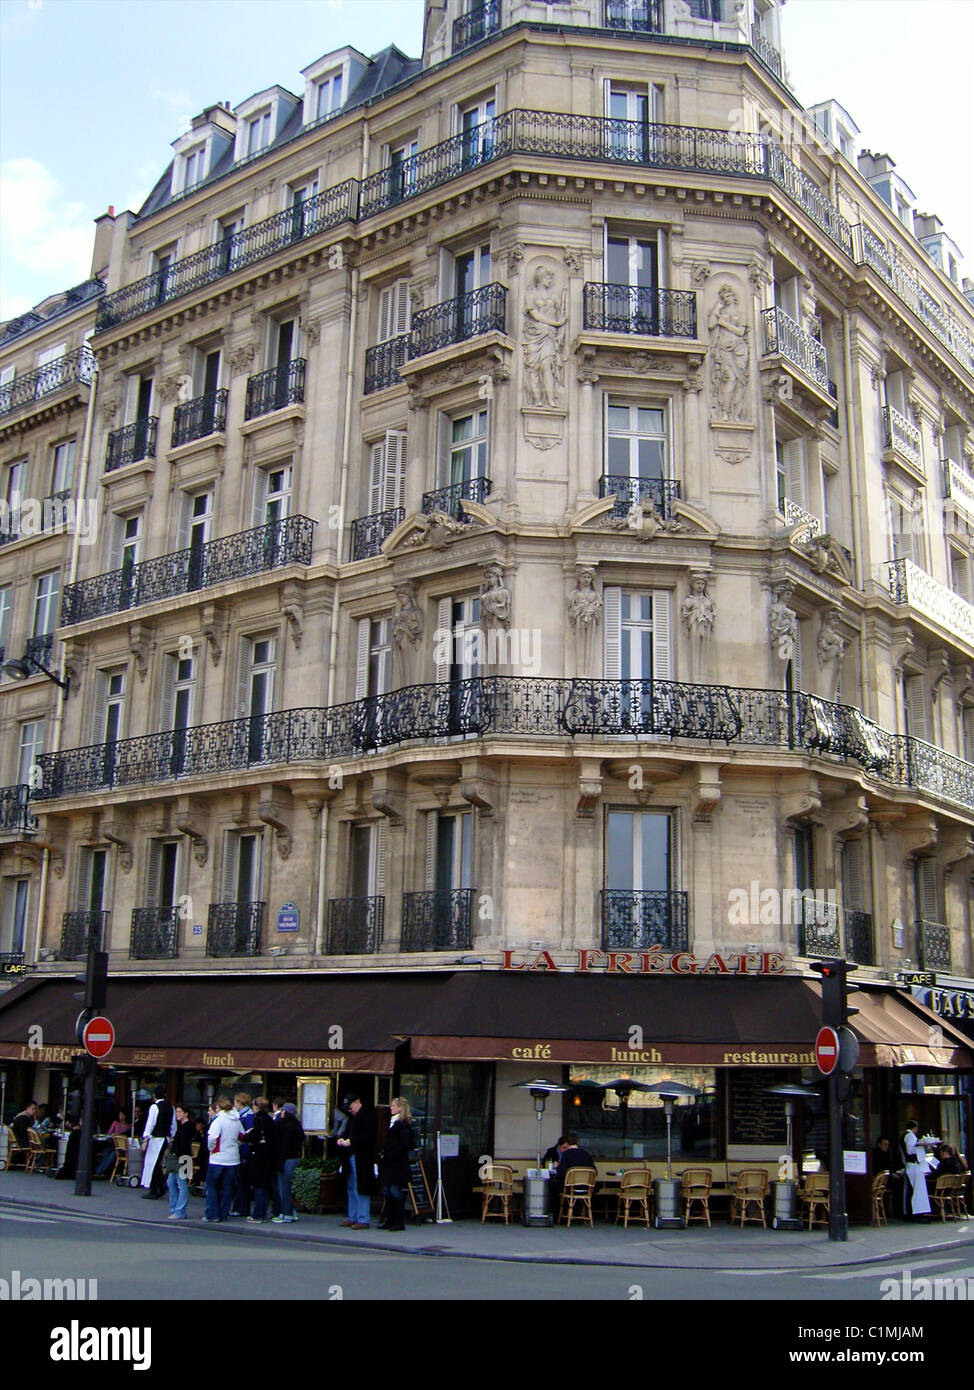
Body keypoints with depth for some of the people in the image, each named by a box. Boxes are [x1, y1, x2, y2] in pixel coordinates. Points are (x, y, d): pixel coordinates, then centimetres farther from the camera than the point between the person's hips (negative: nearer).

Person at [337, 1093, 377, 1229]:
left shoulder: (368, 1115, -11)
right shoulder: (353, 1117, 19)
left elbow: (368, 1136, -19)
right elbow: (348, 1132, 27)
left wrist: (350, 1141, -21)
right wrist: (342, 1139, 5)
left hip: (362, 1159, -10)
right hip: (351, 1157, 10)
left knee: (361, 1189, -8)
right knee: (351, 1189, 15)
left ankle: (363, 1220, -3)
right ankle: (352, 1218, 23)